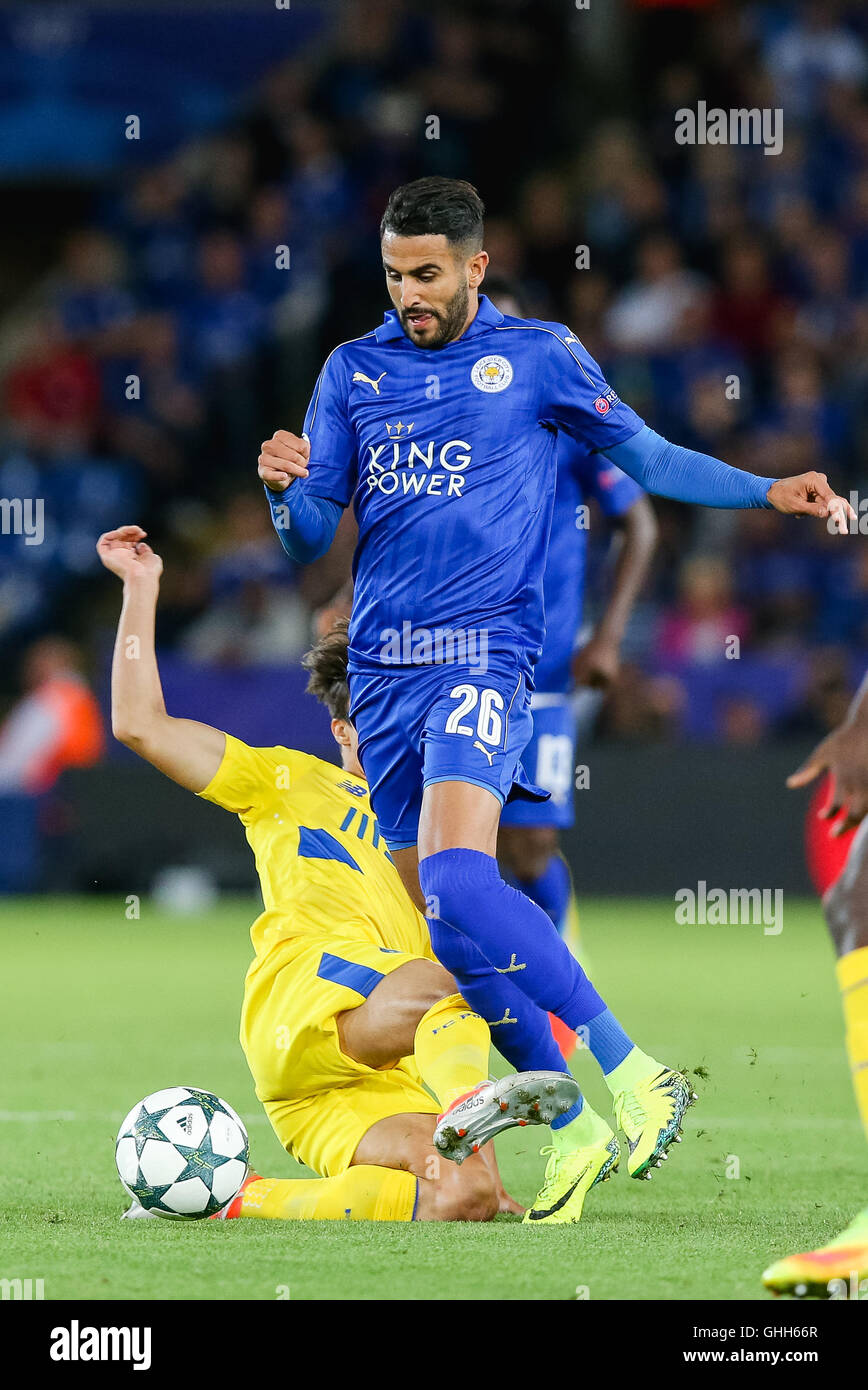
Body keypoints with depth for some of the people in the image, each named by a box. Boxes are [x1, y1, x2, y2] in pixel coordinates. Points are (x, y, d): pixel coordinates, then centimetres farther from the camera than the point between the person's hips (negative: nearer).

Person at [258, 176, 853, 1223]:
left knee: (457, 882, -27)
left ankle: (630, 1074, -18)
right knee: (448, 926, 2)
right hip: (382, 668, 5)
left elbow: (647, 458, 15)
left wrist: (769, 493, 4)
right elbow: (309, 540, 11)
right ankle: (573, 1127, 13)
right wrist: (286, 488, -12)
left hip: (483, 655, -5)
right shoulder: (352, 372, 13)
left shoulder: (537, 356, 5)